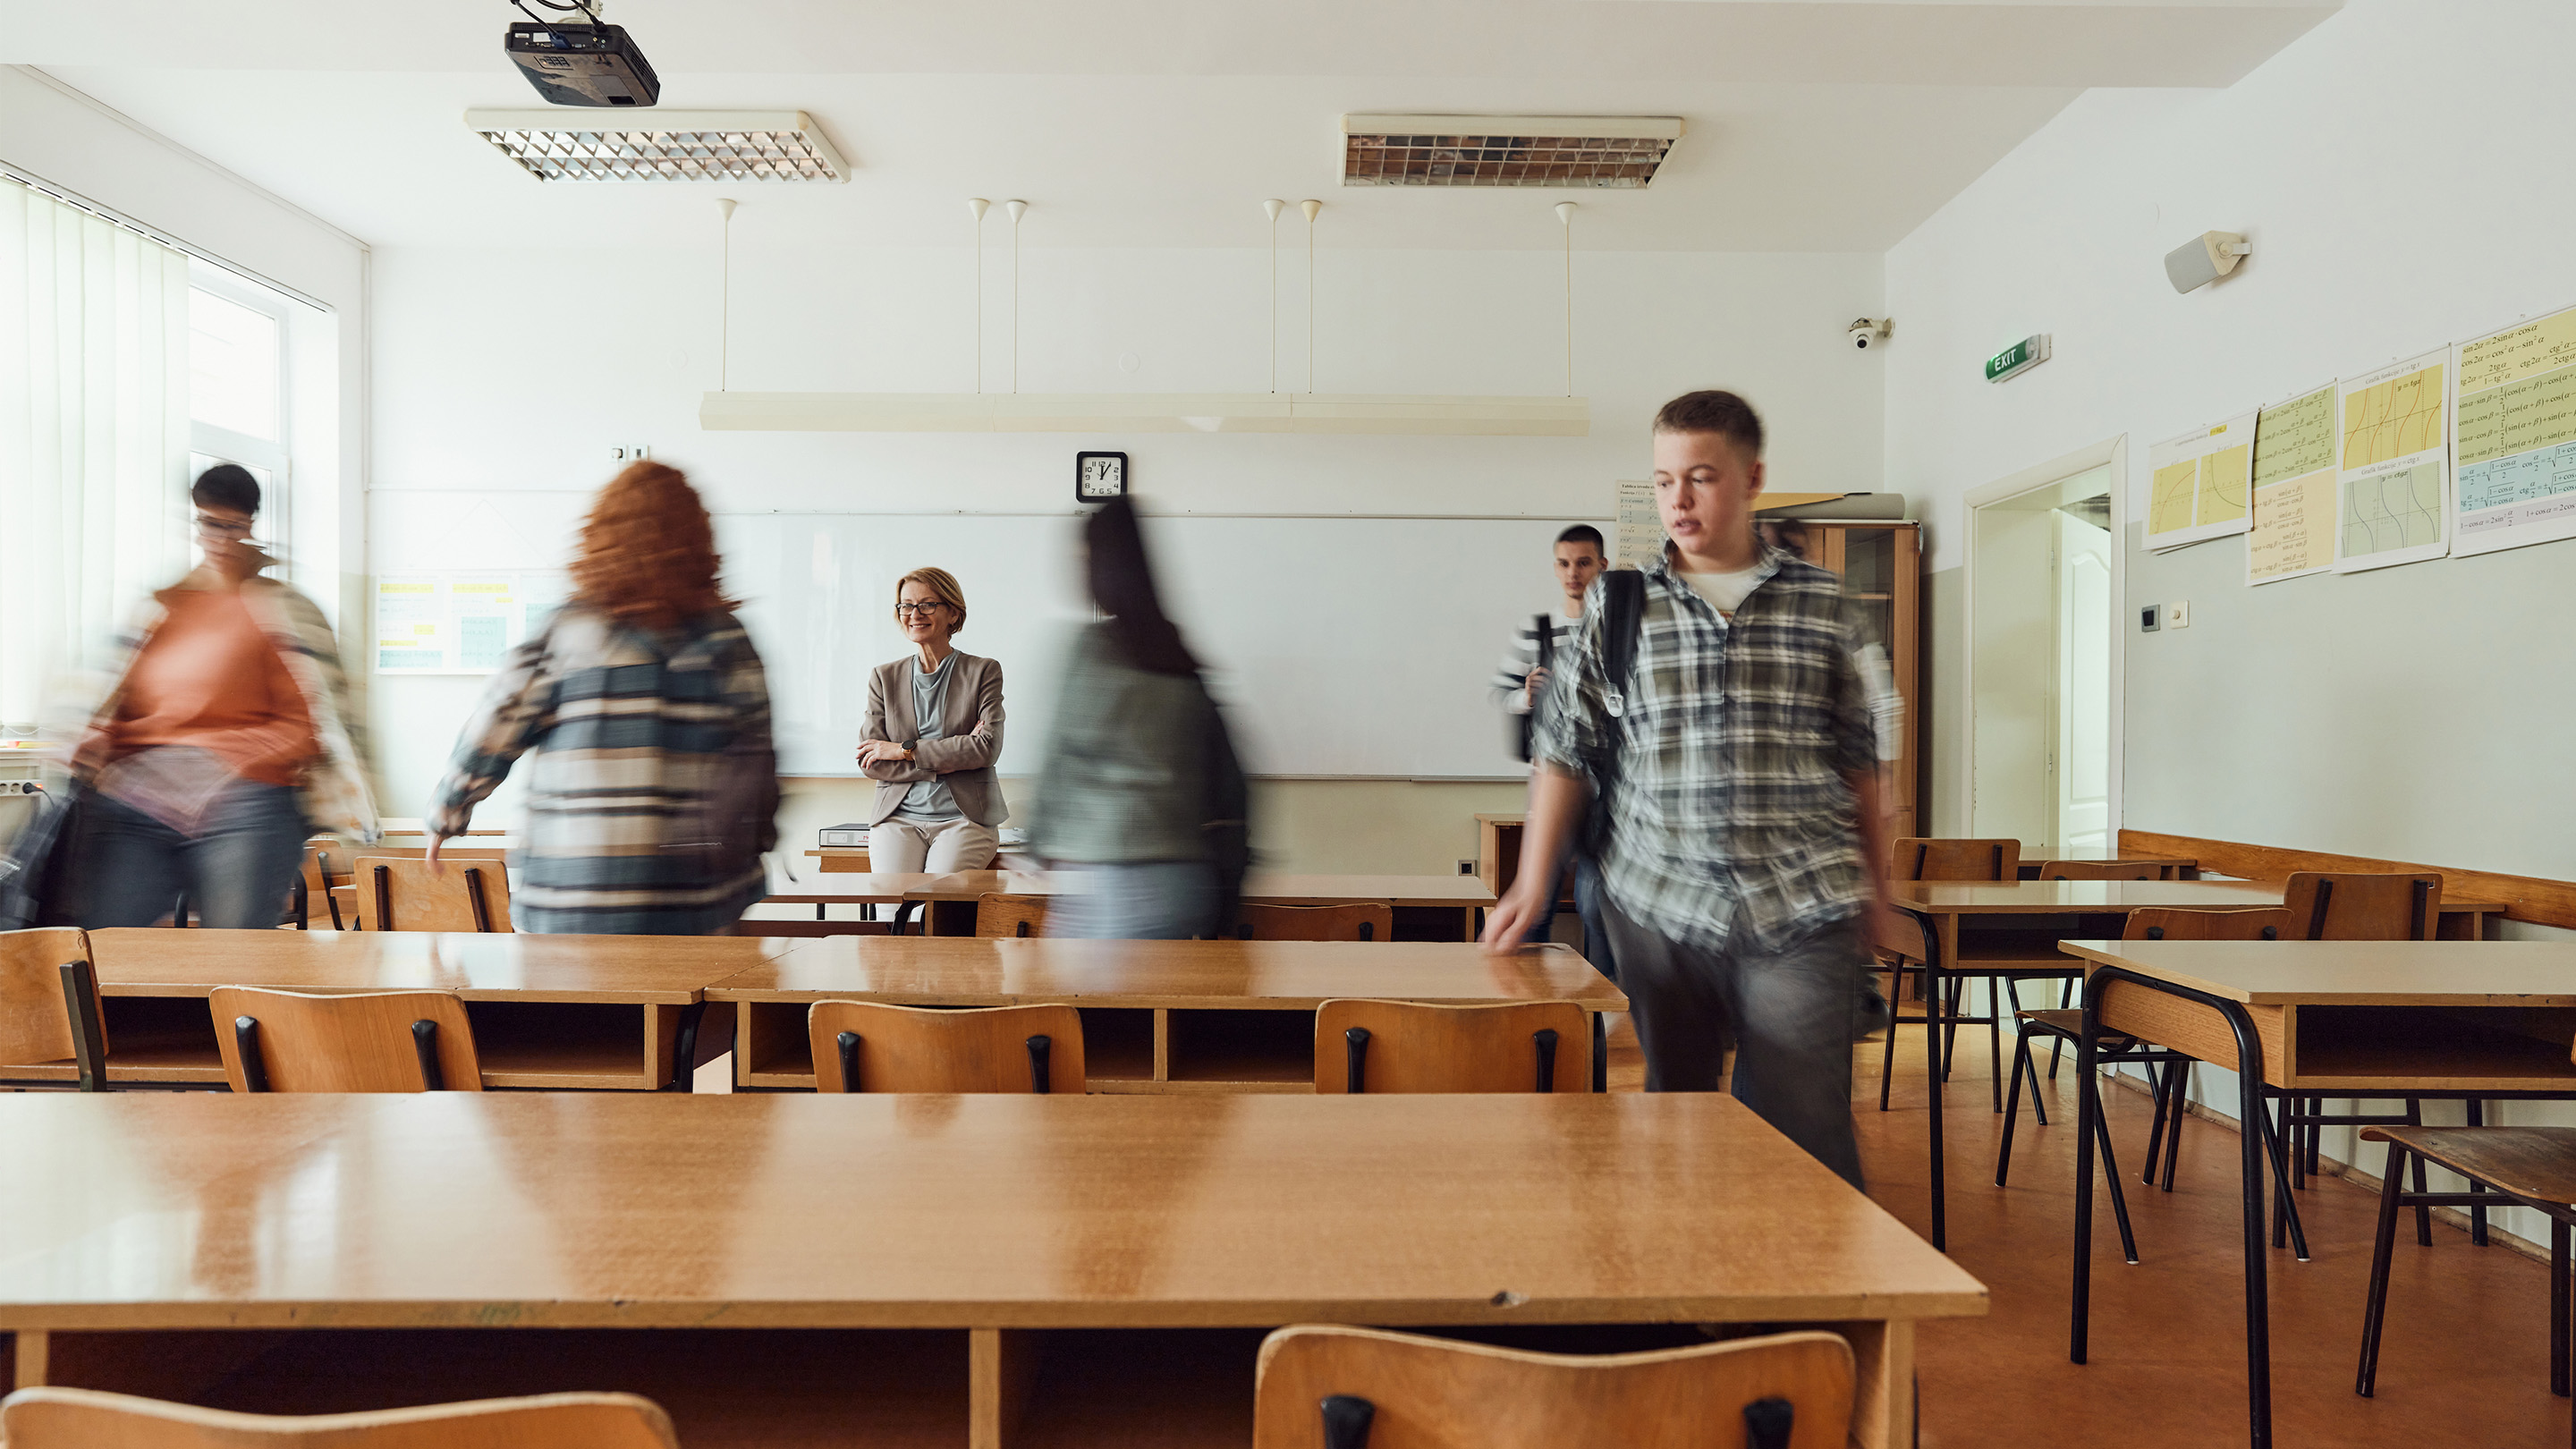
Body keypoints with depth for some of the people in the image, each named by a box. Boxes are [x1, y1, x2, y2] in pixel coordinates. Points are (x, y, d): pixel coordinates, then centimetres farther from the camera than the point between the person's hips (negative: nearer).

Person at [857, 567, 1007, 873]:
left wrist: (905, 750, -5)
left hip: (964, 816, -2)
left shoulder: (983, 672, 8)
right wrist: (950, 758, -7)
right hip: (898, 816, 2)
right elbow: (870, 763, 5)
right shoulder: (884, 677, 15)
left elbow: (988, 747, -6)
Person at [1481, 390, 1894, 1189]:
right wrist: (1530, 886, -2)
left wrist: (1874, 882, 13)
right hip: (1659, 911, 1)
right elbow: (1566, 754, 3)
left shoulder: (1822, 605, 6)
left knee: (1806, 1134, -1)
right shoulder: (1616, 606, 4)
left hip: (1803, 913, 0)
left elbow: (1858, 757, 12)